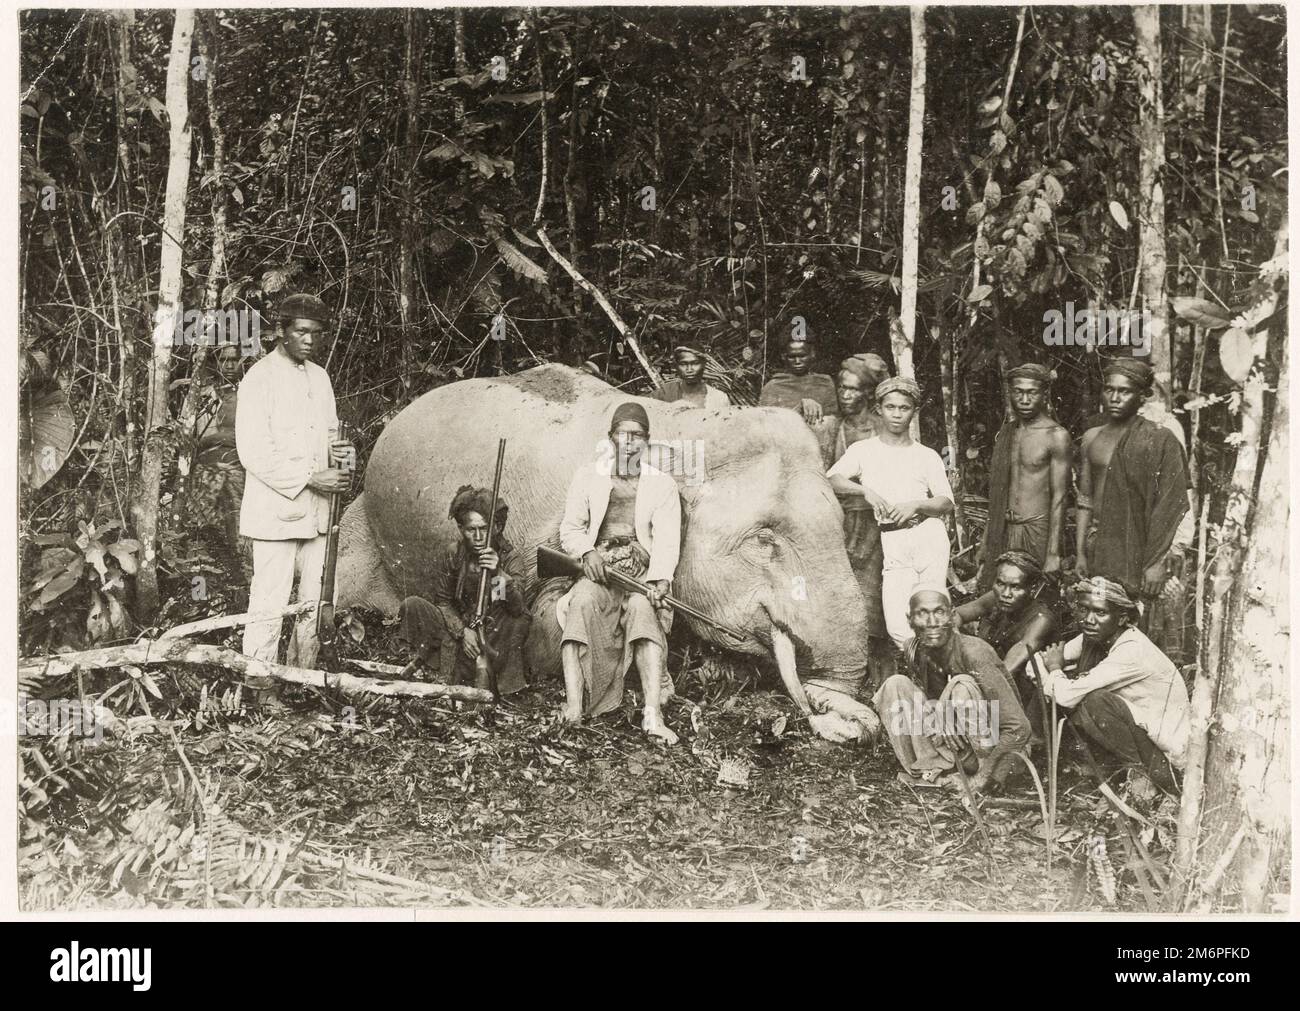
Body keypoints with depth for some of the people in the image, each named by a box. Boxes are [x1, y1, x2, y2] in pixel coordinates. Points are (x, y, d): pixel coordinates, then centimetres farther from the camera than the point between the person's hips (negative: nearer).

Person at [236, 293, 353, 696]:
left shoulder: (319, 377, 15)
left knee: (313, 603, 9)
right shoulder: (259, 379, -7)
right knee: (270, 603, -5)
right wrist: (311, 477, -18)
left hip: (316, 511, 7)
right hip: (276, 510, -7)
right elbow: (254, 452, -14)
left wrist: (341, 453, 0)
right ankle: (261, 689, 2)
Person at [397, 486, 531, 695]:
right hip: (459, 625, 2)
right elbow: (443, 602, -1)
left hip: (496, 634, -1)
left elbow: (517, 607, -24)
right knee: (412, 605, -18)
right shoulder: (453, 555, -5)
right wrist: (463, 631, -18)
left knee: (520, 622, -35)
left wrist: (499, 574, -40)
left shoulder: (510, 557, -11)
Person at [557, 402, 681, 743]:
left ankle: (652, 713, -48)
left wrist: (660, 579, -19)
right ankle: (573, 705, -44)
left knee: (644, 607, -35)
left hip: (642, 573, 0)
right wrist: (587, 552, -13)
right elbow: (570, 529, 12)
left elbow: (667, 538, 1)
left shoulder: (662, 484, 15)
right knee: (582, 603, -35)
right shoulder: (587, 477, 19)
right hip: (597, 571, 1)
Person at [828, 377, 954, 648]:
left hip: (928, 536, 1)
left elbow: (946, 503, 8)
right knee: (898, 628, -13)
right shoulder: (863, 450, 14)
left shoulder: (927, 456, 16)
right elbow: (830, 480, -1)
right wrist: (865, 490, -16)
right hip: (891, 543, -1)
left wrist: (915, 506, -10)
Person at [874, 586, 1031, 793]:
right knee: (895, 685, -8)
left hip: (996, 749, -6)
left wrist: (983, 780, -25)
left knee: (962, 686, -30)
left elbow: (1018, 727, -28)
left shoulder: (973, 652, -26)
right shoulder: (914, 651, -8)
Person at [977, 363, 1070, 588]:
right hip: (1001, 533, 5)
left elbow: (1058, 498, -10)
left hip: (1037, 530, -5)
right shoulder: (1005, 433, 12)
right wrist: (985, 544, 13)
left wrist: (1053, 554, -15)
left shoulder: (1056, 436, -6)